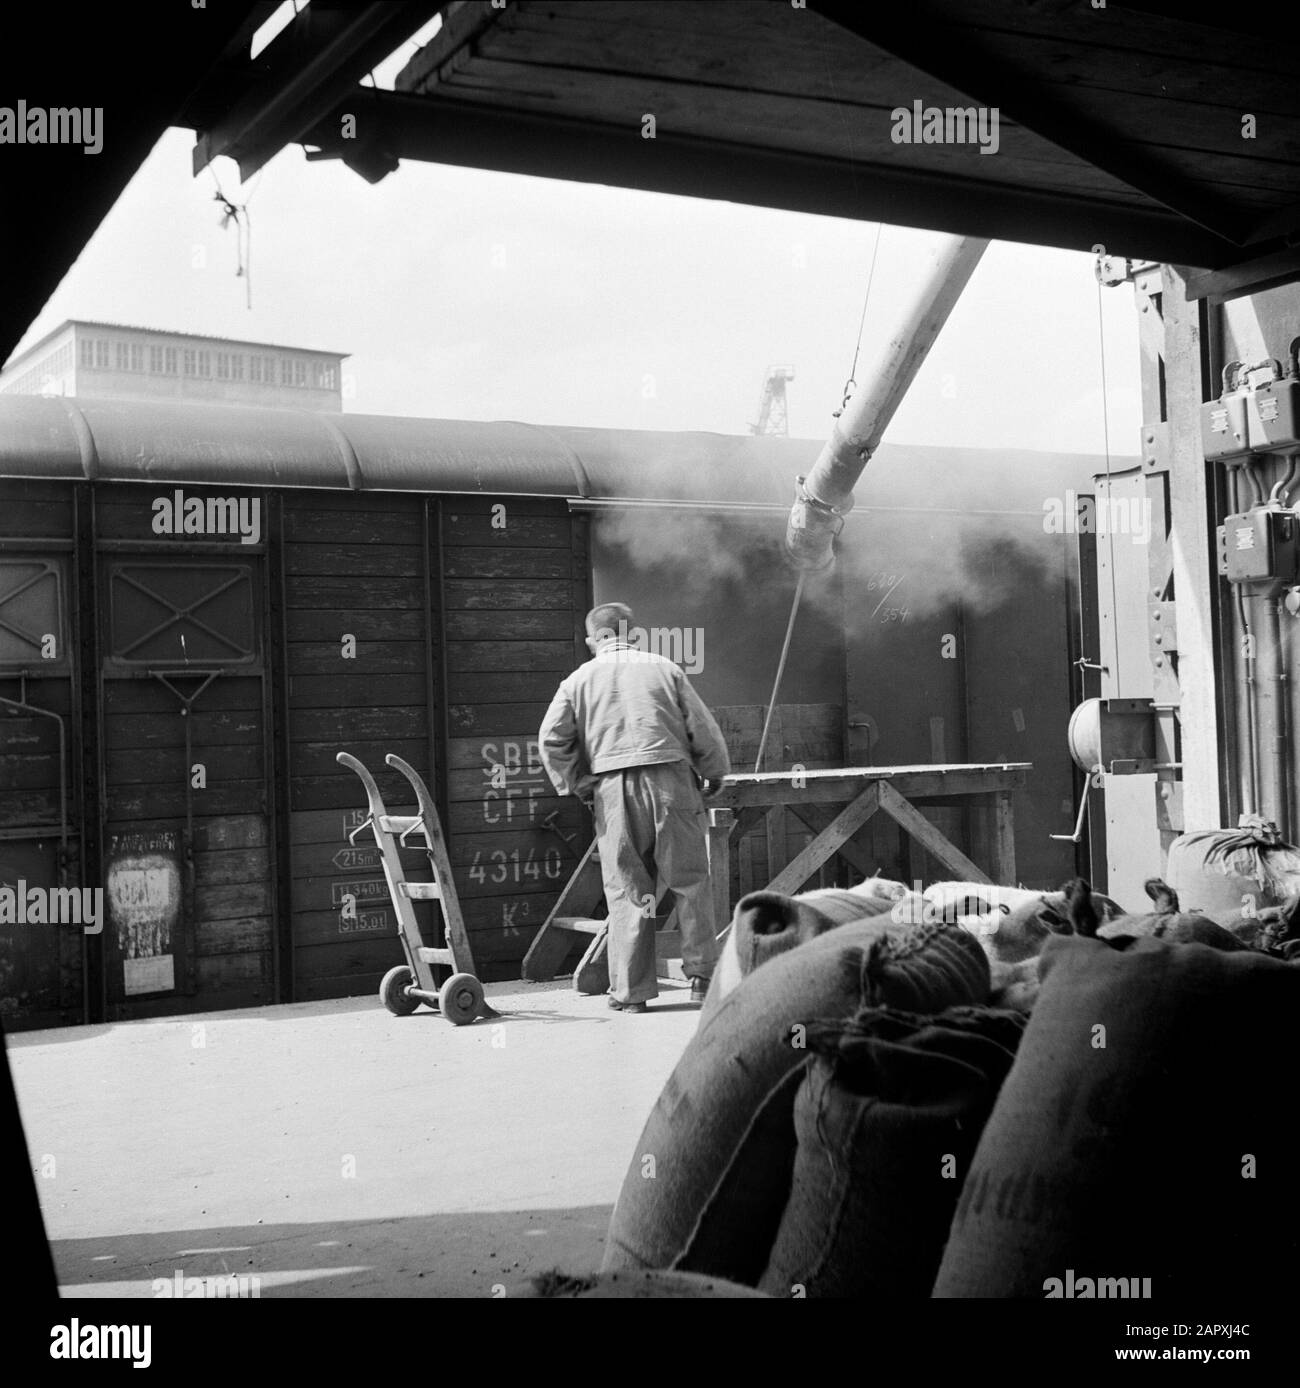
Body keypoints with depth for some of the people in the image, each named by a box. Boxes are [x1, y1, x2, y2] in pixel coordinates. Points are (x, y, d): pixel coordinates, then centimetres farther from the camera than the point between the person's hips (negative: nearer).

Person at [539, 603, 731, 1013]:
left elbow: (552, 738, 1)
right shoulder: (663, 668, 8)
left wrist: (578, 786, 11)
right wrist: (714, 773, 21)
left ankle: (630, 992, 7)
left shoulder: (579, 680, 9)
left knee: (627, 890, 5)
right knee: (689, 881, 8)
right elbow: (702, 725, 7)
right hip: (670, 779, 0)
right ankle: (702, 975, 8)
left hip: (613, 789, 1)